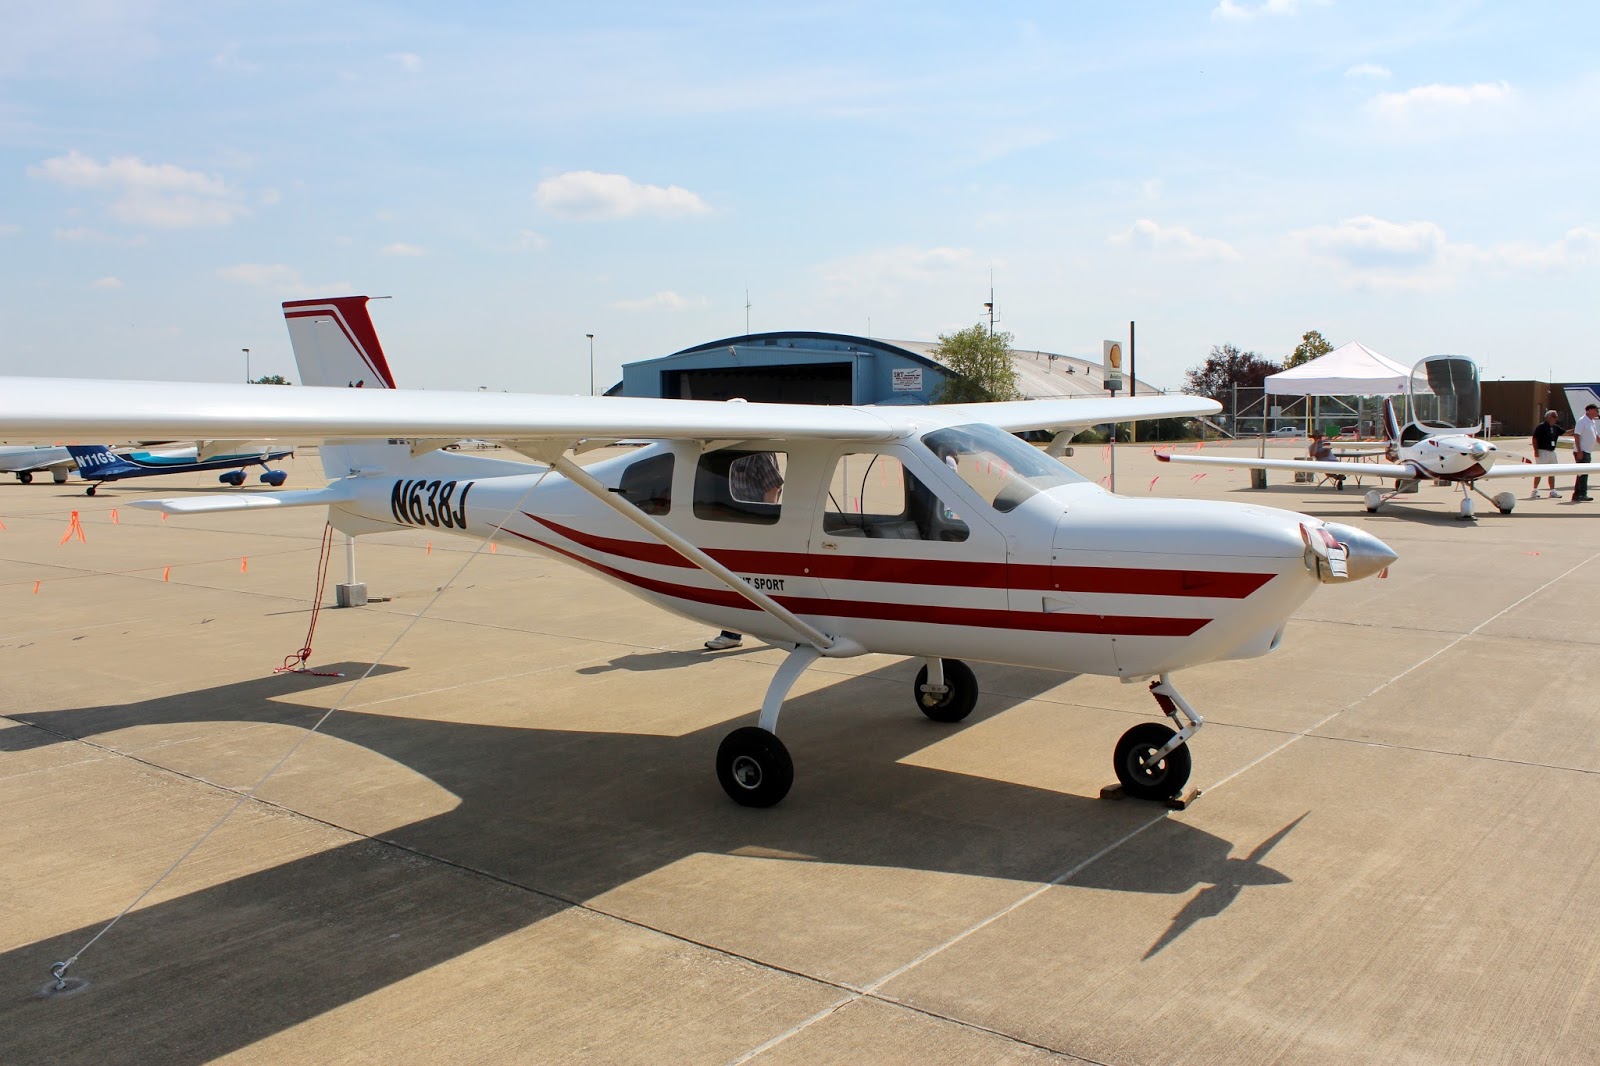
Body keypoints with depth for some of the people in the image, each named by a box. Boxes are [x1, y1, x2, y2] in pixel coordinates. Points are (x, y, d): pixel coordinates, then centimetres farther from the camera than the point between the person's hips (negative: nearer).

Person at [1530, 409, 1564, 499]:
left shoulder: (1555, 428, 12)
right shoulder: (1541, 427, -9)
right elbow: (1534, 439, -11)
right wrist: (1536, 450, -16)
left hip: (1552, 452, 8)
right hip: (1542, 452, -8)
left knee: (1552, 473, 9)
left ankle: (1552, 491, 14)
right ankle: (1535, 490, -2)